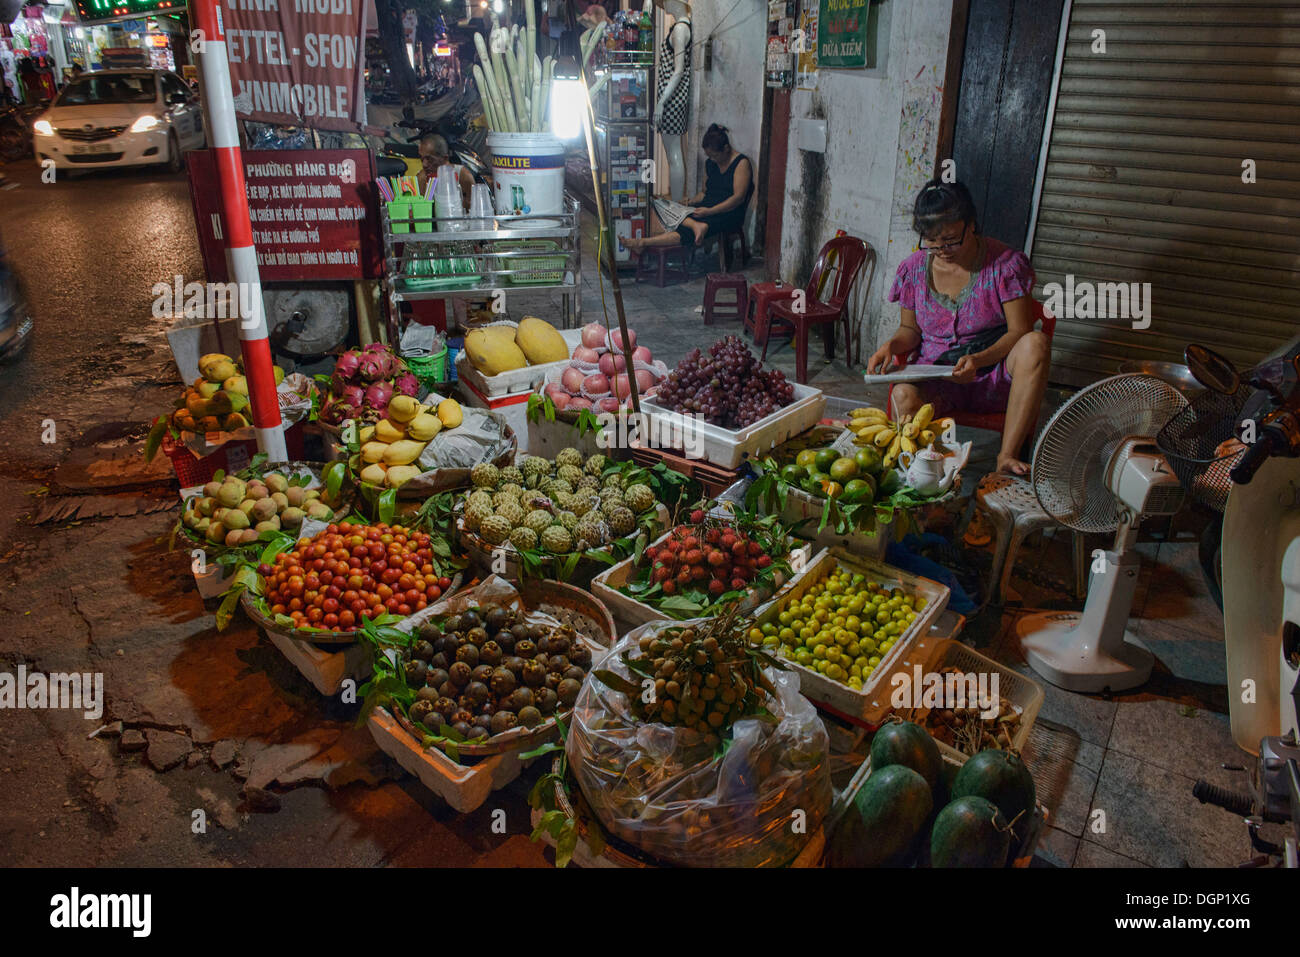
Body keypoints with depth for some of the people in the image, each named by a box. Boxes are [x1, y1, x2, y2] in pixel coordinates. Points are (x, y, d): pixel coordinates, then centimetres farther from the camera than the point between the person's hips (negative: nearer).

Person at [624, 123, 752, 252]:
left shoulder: (741, 162, -7)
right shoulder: (710, 163, 15)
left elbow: (738, 197, -16)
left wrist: (710, 211, -24)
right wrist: (690, 202, 2)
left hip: (730, 214, -7)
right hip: (708, 209, 7)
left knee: (687, 232, -29)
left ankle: (643, 242, -39)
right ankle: (696, 225, -53)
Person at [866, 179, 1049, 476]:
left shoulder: (1005, 263, -6)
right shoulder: (915, 268, 3)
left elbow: (1019, 332, -9)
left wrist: (978, 360, -28)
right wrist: (891, 345, -10)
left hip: (995, 377, 0)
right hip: (937, 377, 1)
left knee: (1036, 343, -33)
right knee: (904, 395, -35)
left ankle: (1007, 456, -31)